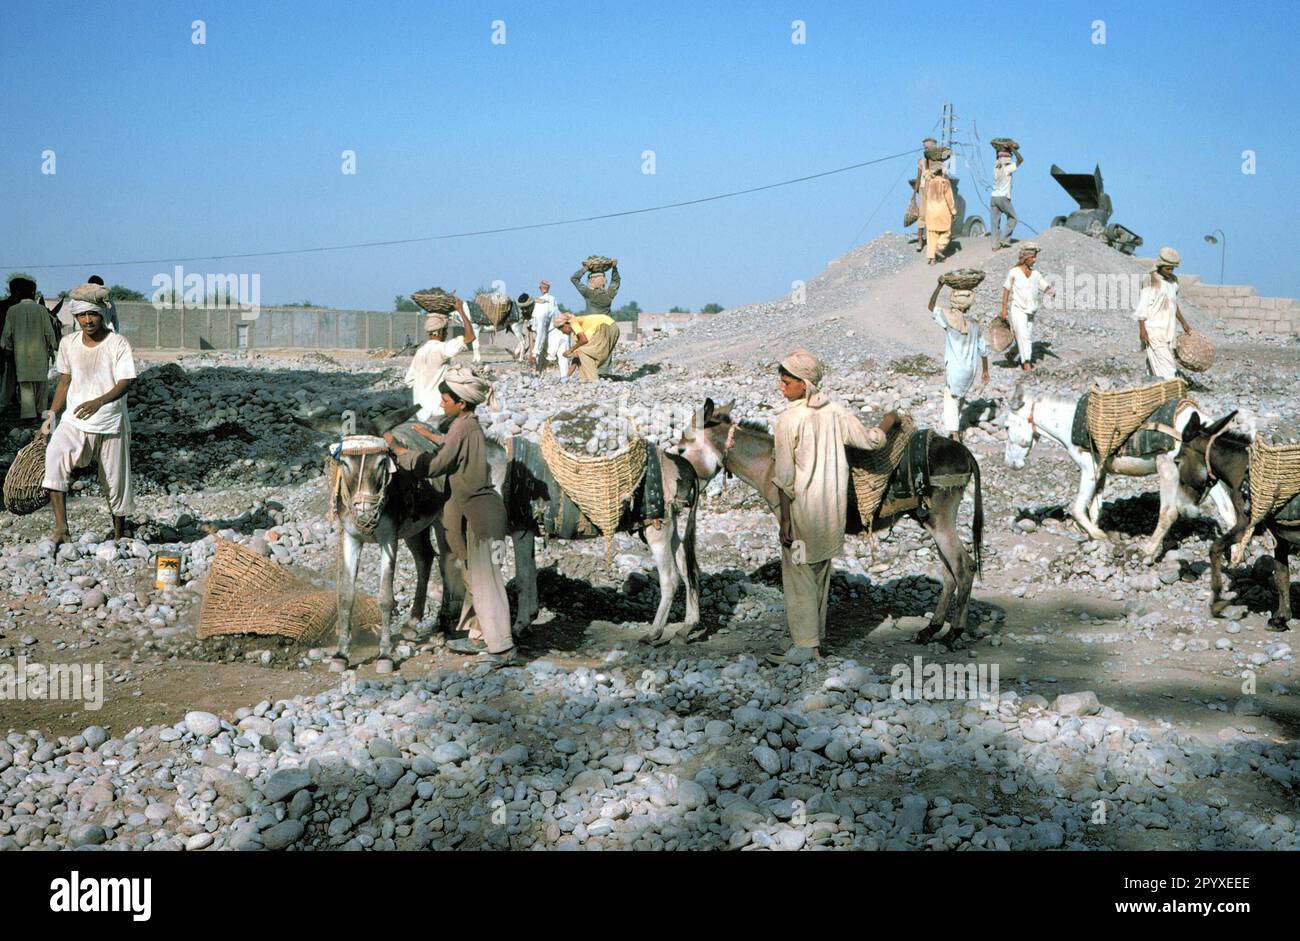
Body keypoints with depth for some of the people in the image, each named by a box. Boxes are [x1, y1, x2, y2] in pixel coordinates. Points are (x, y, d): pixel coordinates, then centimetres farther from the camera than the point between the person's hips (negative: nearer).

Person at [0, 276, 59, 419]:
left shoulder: (12, 310, -1)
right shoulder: (41, 309, -5)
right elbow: (49, 331, -3)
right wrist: (52, 348, 8)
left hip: (21, 355, 1)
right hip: (40, 352, -1)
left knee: (25, 386, 3)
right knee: (42, 383, 13)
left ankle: (28, 414, -2)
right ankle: (41, 411, 21)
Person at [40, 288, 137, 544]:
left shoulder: (118, 343, -8)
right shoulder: (68, 343, 5)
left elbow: (124, 383, -17)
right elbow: (65, 382, 16)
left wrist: (99, 402, -35)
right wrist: (51, 417, 12)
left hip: (111, 423, -2)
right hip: (75, 420, 2)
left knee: (116, 483, 5)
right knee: (54, 455, -26)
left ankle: (119, 538, 26)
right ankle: (61, 528, -30)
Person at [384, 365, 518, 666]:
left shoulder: (463, 428, -17)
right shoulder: (470, 424, 11)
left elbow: (434, 466, -15)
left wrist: (398, 449, -6)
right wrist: (431, 435, 39)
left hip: (478, 510, -10)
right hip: (478, 508, 10)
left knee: (484, 578, -6)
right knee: (475, 575, 17)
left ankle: (503, 648, -4)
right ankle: (479, 638, 27)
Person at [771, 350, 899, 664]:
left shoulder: (788, 420, -16)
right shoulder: (836, 411, 0)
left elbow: (784, 477, -16)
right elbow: (869, 440, 9)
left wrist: (785, 520, -12)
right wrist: (888, 422, 29)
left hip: (801, 510, -6)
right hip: (833, 511, 6)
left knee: (798, 576, 3)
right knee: (820, 573, 18)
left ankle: (804, 645, 5)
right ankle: (817, 636, 27)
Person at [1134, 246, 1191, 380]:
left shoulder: (1173, 281, 11)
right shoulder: (1151, 281, -11)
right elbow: (1142, 307, -12)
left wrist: (1184, 323, 21)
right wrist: (1142, 329, -18)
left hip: (1168, 328, 7)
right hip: (1153, 329, -7)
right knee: (1163, 360, -13)